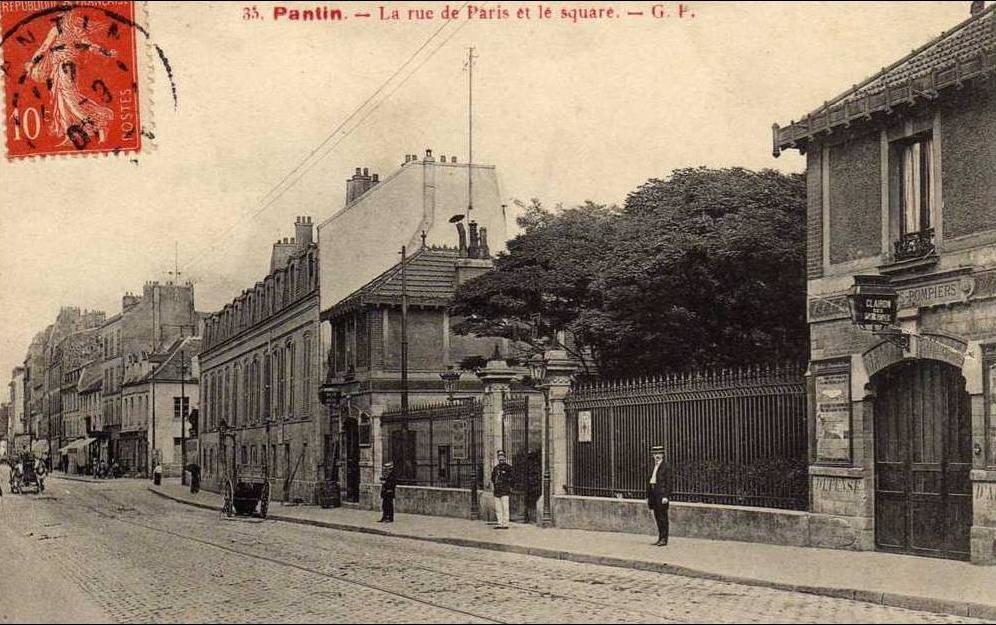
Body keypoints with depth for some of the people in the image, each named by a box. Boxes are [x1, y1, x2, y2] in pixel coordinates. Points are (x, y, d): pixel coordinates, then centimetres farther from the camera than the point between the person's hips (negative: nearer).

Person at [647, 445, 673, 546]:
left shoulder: (666, 467, -6)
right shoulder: (653, 467, 17)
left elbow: (668, 483, -10)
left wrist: (666, 496, -17)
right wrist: (648, 496, 14)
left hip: (661, 495, -7)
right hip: (654, 495, 7)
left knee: (663, 518, -5)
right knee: (657, 518, 10)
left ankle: (664, 539, -3)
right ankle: (660, 538, 15)